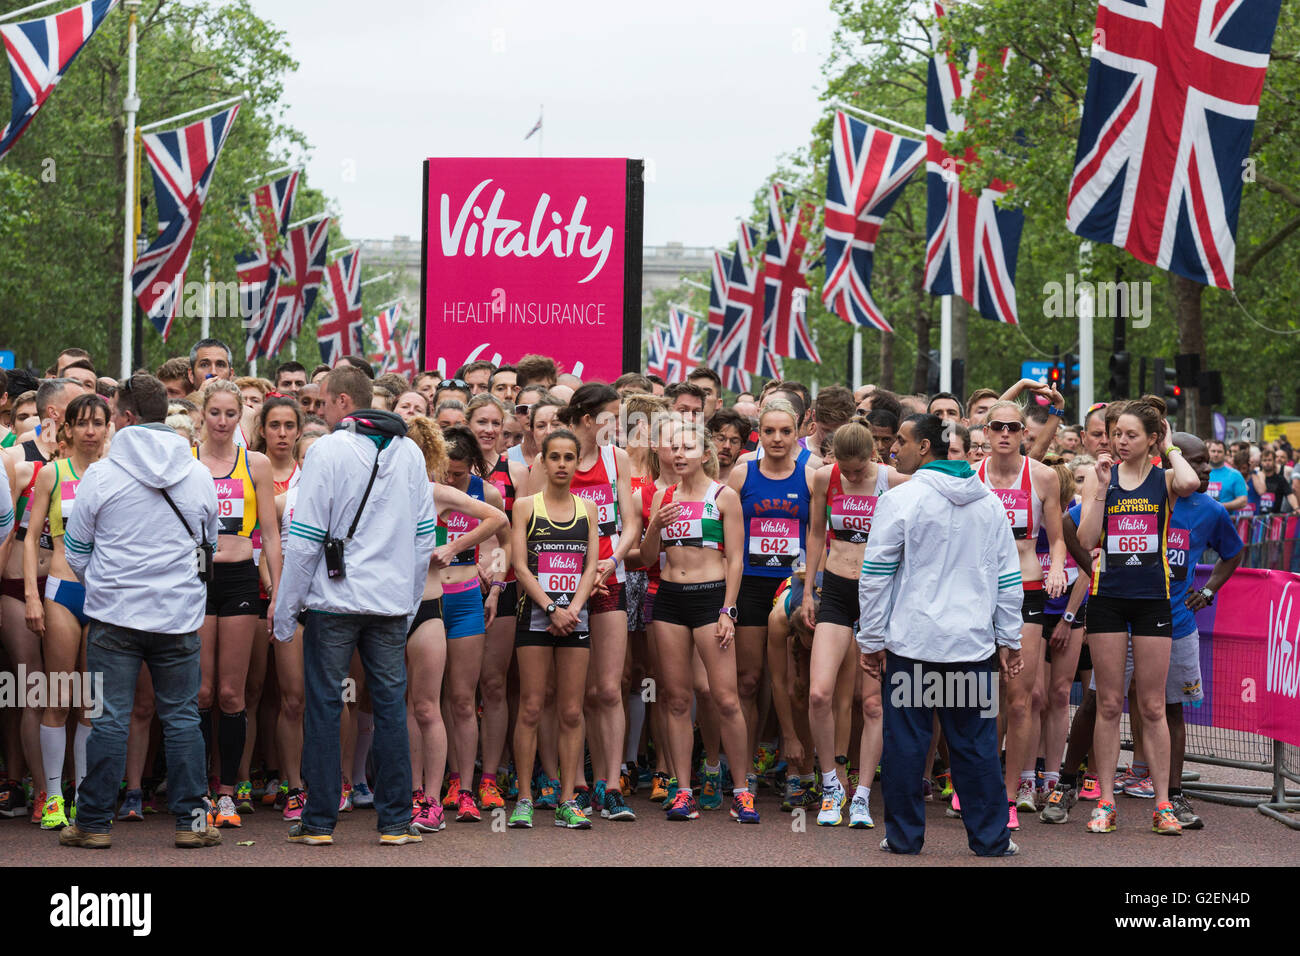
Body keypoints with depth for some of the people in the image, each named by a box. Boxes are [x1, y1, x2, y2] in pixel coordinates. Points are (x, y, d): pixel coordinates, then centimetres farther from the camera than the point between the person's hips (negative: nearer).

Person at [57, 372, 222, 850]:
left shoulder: (101, 475, -5)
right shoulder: (199, 475, 4)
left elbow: (75, 550, 4)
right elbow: (208, 546, 17)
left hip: (114, 614, -2)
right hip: (179, 616, 2)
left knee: (109, 720, 2)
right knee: (182, 718, 7)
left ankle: (94, 823, 6)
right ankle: (191, 820, 8)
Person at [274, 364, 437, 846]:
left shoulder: (327, 451, -8)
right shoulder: (409, 453, 9)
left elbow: (305, 538, -10)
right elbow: (425, 535, 12)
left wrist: (285, 608, -4)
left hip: (334, 599, -4)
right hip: (392, 602, 4)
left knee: (324, 707, 3)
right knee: (390, 706, 7)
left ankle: (319, 821, 7)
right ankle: (396, 821, 9)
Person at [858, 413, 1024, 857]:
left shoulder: (900, 500, -7)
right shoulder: (989, 502, 8)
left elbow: (875, 575, -5)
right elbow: (1008, 578, 11)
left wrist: (871, 639, 1)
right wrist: (1009, 641, 17)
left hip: (912, 643, -4)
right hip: (973, 645, 4)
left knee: (906, 742, 5)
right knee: (976, 744, 9)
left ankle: (904, 836, 11)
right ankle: (990, 838, 12)